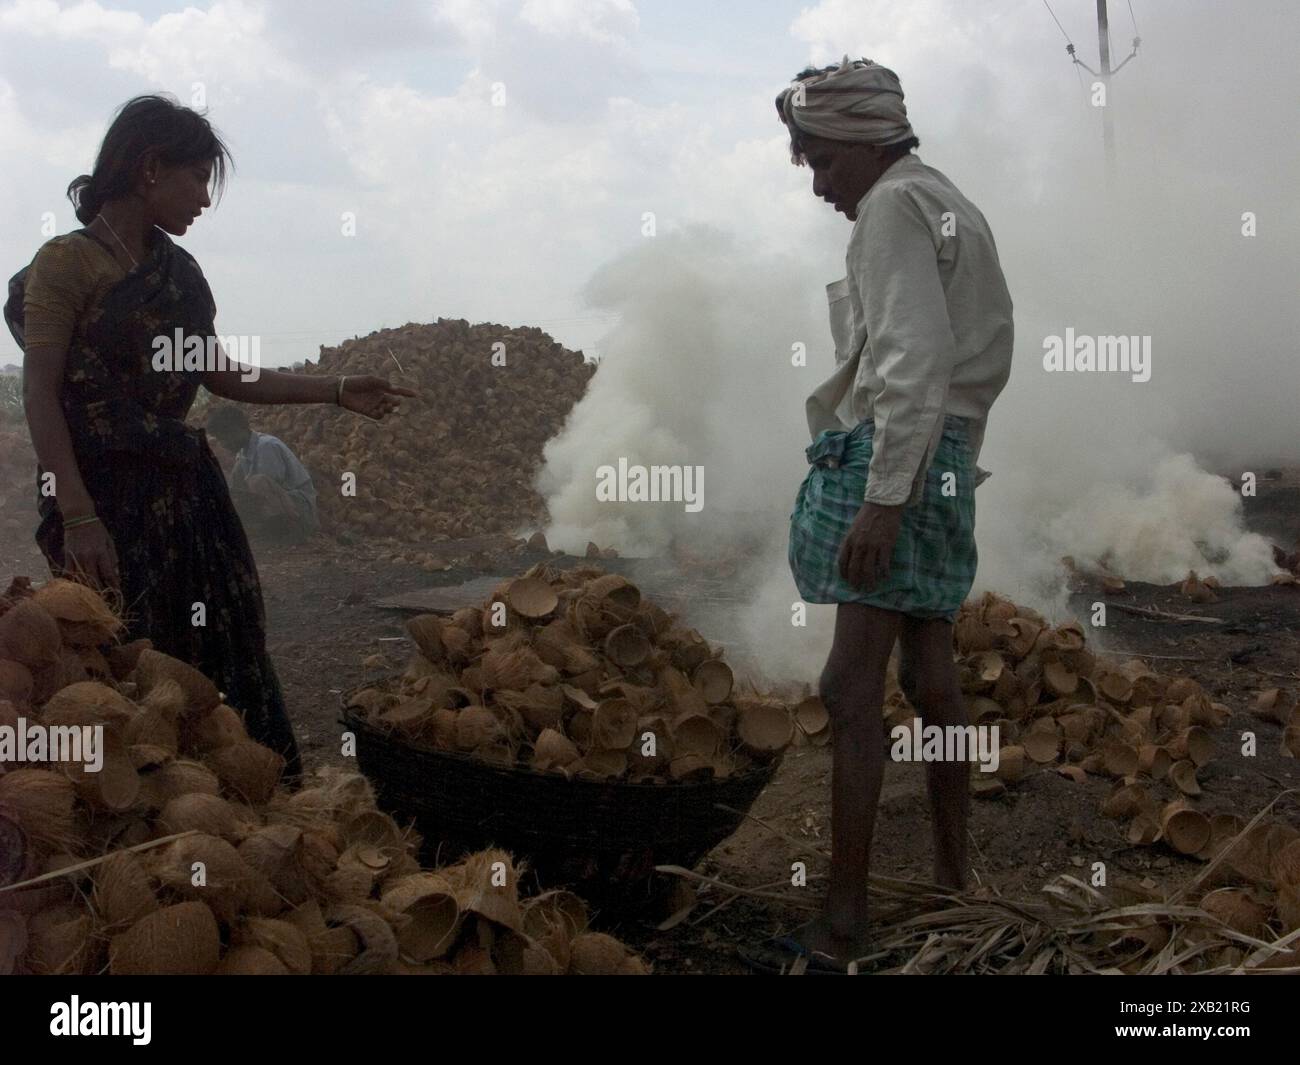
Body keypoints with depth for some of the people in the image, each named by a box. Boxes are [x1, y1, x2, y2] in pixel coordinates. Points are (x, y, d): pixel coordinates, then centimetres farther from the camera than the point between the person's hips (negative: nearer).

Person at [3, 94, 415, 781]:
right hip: (108, 492, -7)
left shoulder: (178, 271, 15)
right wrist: (77, 517, -21)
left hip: (185, 490, 7)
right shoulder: (67, 261, -6)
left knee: (229, 665, 5)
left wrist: (337, 391, 21)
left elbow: (217, 375, 21)